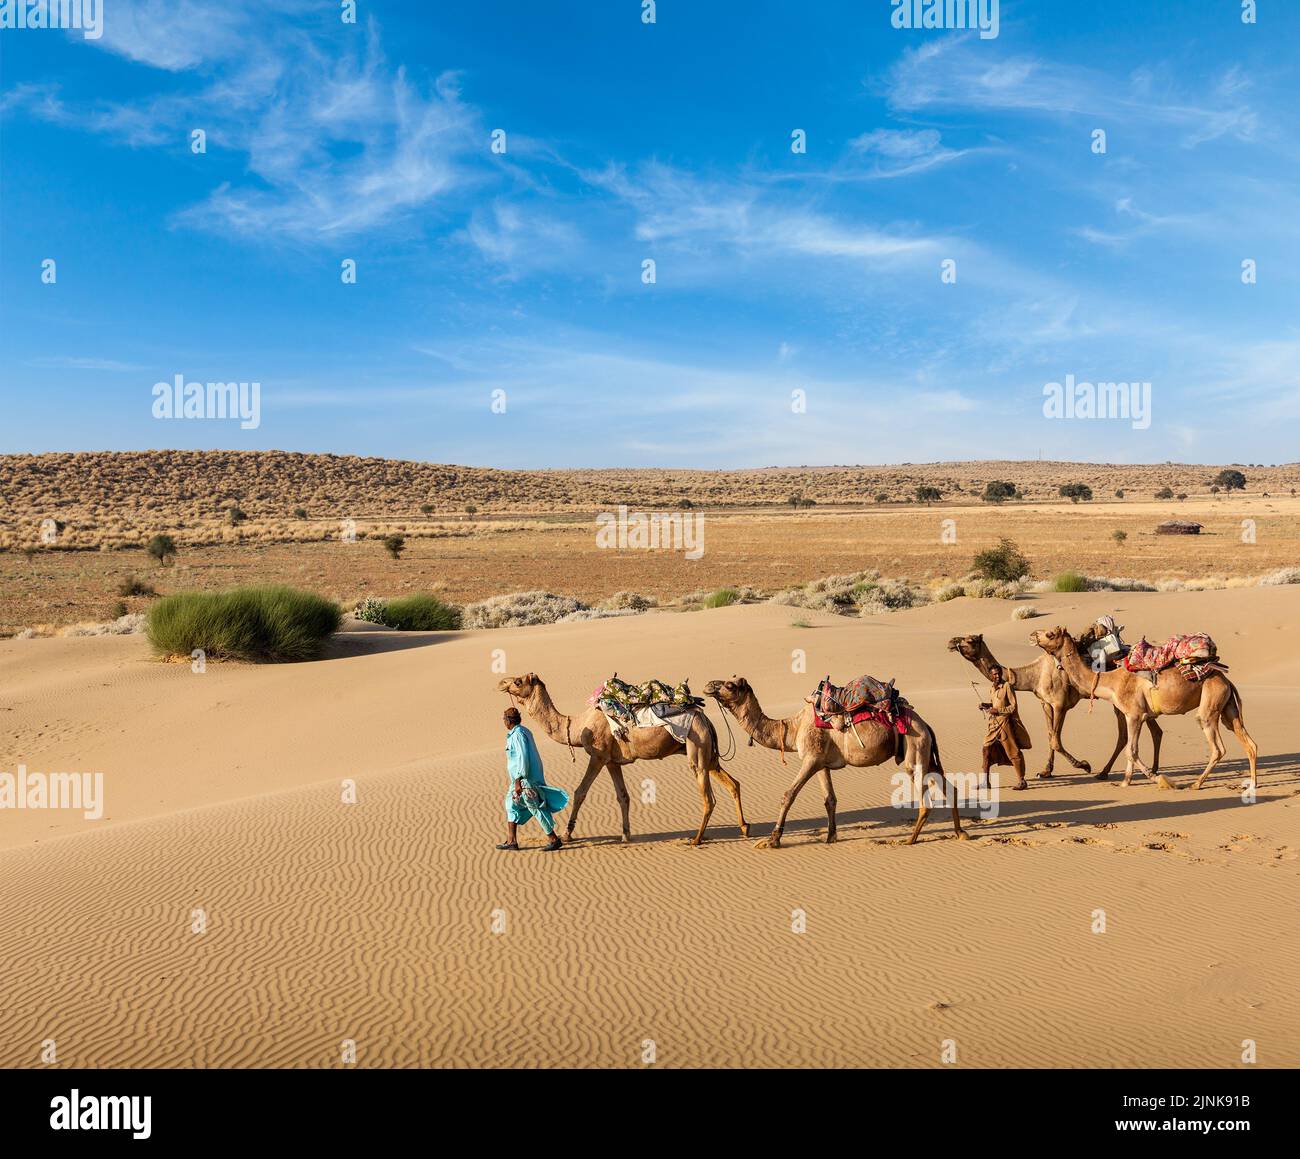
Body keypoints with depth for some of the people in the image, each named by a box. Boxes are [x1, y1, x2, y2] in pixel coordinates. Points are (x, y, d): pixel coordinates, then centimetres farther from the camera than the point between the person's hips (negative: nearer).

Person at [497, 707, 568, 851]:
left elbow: (523, 758, -23)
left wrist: (518, 781, -23)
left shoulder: (517, 734, -17)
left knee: (536, 809, -5)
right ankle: (511, 841, 17)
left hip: (526, 779, -10)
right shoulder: (524, 731, 13)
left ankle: (553, 839, 1)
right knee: (511, 805, 14)